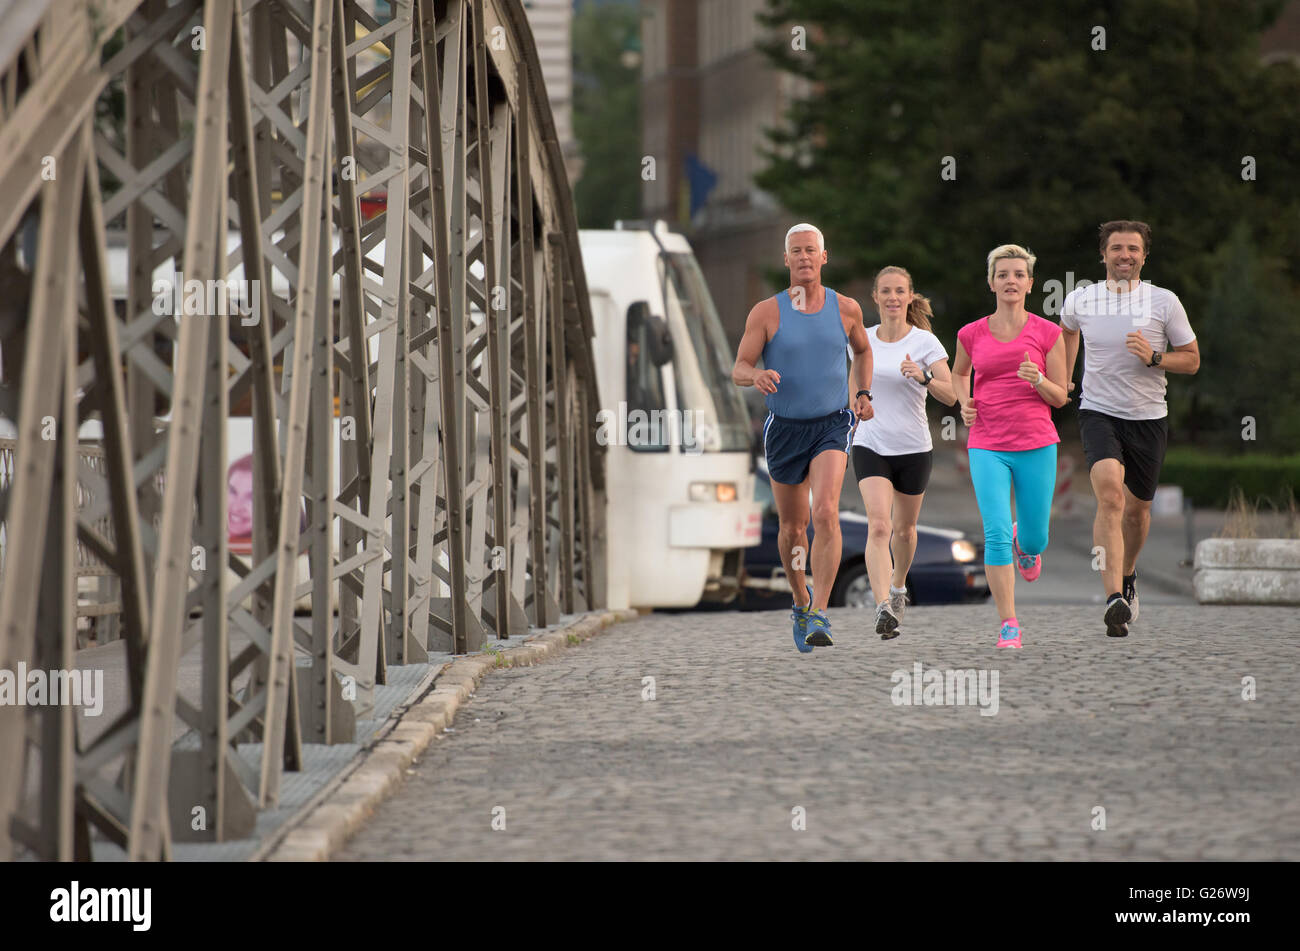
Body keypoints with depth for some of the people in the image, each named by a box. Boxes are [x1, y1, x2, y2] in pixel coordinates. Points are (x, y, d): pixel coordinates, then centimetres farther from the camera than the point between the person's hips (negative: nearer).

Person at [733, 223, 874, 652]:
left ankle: (819, 616, -24)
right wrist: (757, 376, -30)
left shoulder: (845, 308, 0)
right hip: (785, 428, 1)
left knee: (825, 512, -23)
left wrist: (863, 394, 6)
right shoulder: (766, 312, -6)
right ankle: (801, 600, 39)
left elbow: (862, 350, 21)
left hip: (831, 427, -1)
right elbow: (738, 370, -6)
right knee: (792, 528, 12)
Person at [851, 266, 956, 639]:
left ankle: (898, 585, 47)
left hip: (914, 449, 0)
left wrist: (924, 377, -35)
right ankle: (883, 608, -29)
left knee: (904, 528, 17)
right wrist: (854, 416, 18)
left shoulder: (925, 342, -8)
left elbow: (950, 395, -18)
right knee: (878, 526, -19)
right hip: (870, 447, 0)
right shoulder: (863, 340, 2)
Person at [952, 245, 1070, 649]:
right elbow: (958, 373, 24)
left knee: (1035, 540, 7)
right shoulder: (971, 334, 3)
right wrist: (964, 403, 4)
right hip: (987, 446, 0)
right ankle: (1008, 624, -8)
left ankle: (1026, 542, 47)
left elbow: (1060, 398, 3)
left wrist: (1039, 380, -17)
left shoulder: (1047, 333, 0)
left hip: (1036, 445, 0)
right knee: (996, 533, -14)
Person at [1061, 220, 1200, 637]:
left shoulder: (1165, 302, -4)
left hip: (1148, 417, 1)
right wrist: (1063, 380, 24)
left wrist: (1153, 358, -16)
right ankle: (1114, 600, -32)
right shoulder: (1079, 300, -1)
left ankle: (1128, 576, 46)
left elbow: (1191, 359, 2)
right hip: (1098, 413, -1)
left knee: (1137, 506, 15)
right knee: (1110, 496, -24)